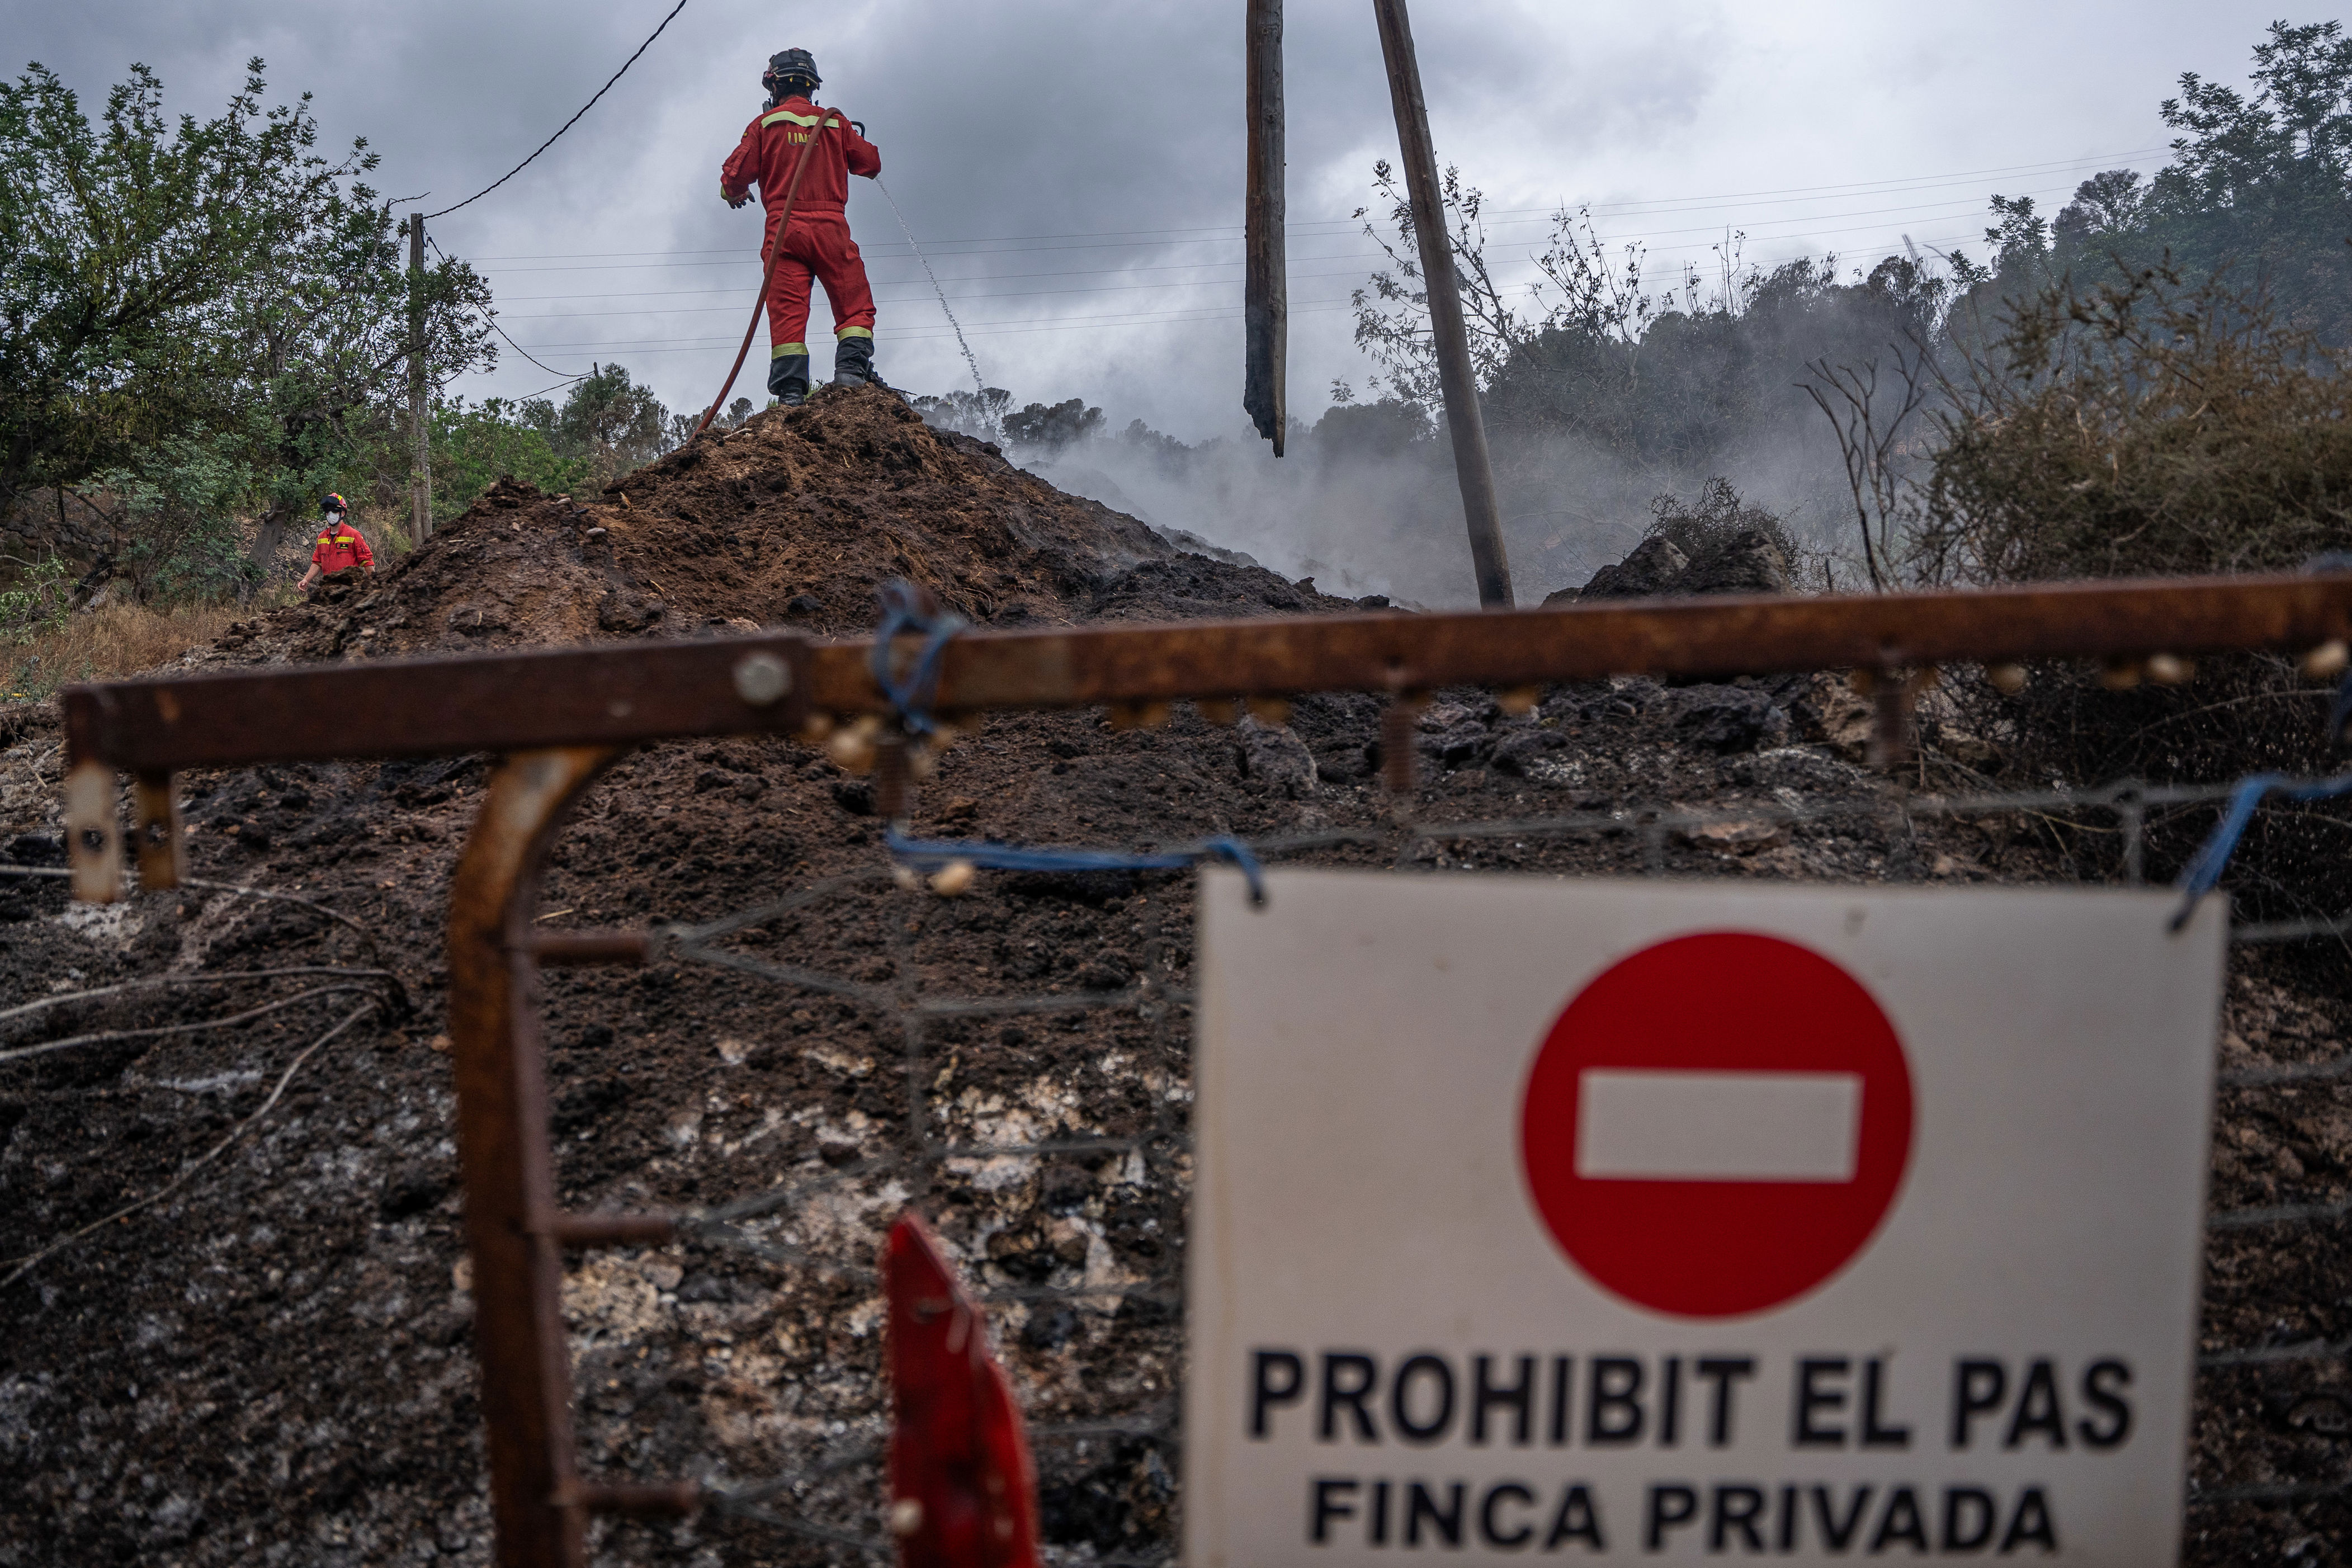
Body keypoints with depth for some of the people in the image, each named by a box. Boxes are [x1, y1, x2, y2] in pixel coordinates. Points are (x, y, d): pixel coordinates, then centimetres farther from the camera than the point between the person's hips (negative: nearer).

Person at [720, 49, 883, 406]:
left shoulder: (764, 124, 7)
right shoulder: (834, 122, 10)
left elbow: (736, 175, 2)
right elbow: (871, 165, 13)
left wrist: (735, 194, 25)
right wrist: (850, 148, 34)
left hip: (784, 227, 0)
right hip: (830, 226, 0)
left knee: (787, 311, -4)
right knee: (854, 306, 5)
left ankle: (790, 390, -12)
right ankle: (851, 367, -15)